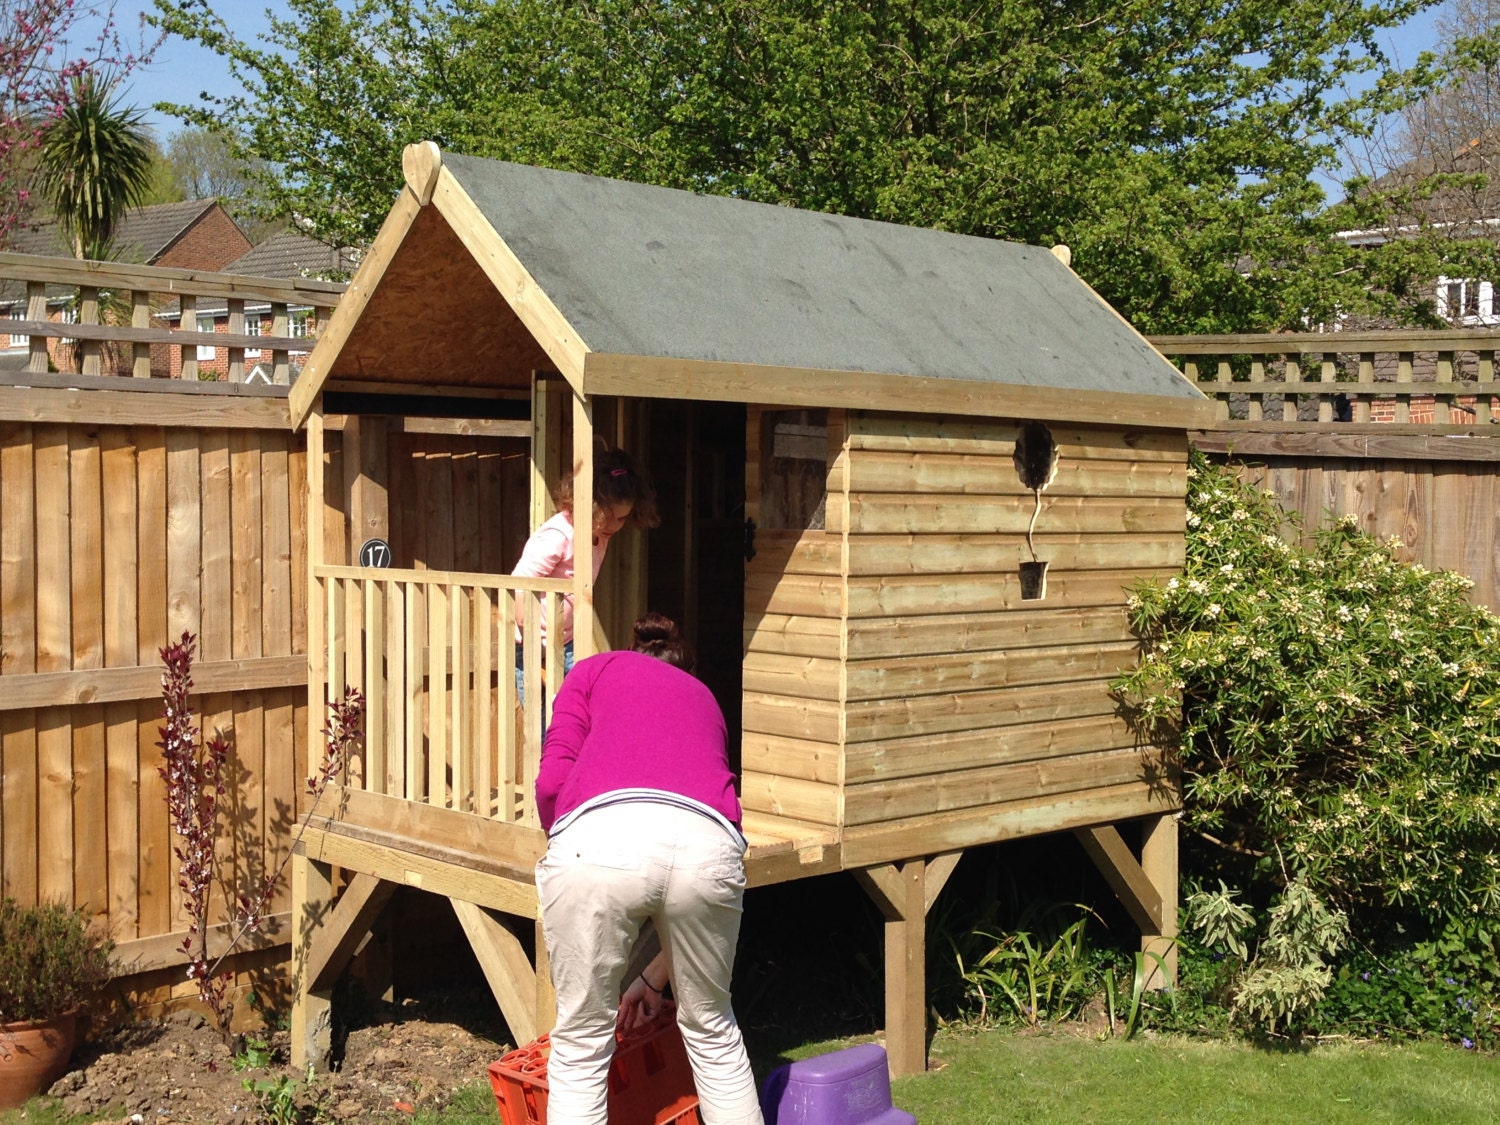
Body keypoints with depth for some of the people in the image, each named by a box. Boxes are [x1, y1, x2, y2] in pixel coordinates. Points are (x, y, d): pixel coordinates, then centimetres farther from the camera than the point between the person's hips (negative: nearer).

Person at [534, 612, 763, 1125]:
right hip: (706, 845, 3)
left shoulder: (596, 669, 30)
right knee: (710, 1030, 26)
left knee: (580, 1045, 15)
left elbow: (551, 782, 10)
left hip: (600, 837, -3)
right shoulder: (703, 698, 39)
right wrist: (655, 977, 48)